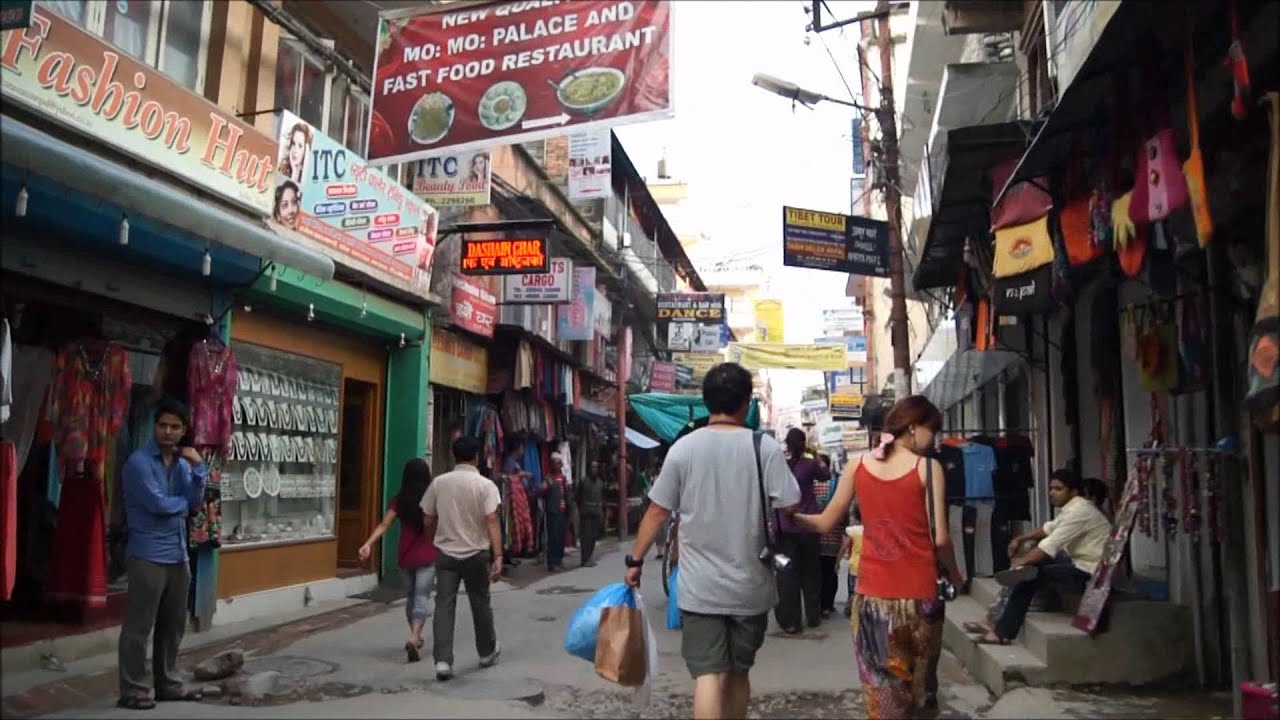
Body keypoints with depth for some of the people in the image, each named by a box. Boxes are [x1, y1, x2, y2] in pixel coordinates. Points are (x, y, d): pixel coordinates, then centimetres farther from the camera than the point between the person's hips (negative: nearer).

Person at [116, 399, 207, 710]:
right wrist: (184, 501, 1)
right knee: (139, 626, -2)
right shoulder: (139, 462, -9)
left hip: (178, 555, 7)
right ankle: (133, 690, 6)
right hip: (147, 556, -7)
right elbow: (158, 503, -17)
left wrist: (198, 466, -10)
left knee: (174, 625, 13)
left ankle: (169, 684, 23)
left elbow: (195, 502, 0)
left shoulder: (183, 463, 13)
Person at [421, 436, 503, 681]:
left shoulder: (438, 483, 1)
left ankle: (442, 661, -7)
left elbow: (428, 521, 6)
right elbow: (491, 522, -17)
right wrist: (498, 556, -17)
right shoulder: (485, 485, -9)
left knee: (444, 606, 1)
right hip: (476, 554, -1)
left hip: (445, 553, 2)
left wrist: (434, 542, 24)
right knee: (481, 604, 14)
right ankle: (487, 652, 31)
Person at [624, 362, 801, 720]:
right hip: (750, 586, 1)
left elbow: (657, 512, 0)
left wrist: (635, 560, 11)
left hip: (699, 587, 0)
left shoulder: (683, 448, -3)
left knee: (708, 675, -2)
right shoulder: (765, 447, -7)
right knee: (739, 673, 18)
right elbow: (788, 511, -8)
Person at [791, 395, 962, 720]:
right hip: (918, 591, -2)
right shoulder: (928, 467, -6)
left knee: (882, 685, 11)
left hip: (873, 591, 2)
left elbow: (826, 523, 4)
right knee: (920, 678, 16)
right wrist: (953, 574, 10)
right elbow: (940, 538, -8)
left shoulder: (858, 466, 2)